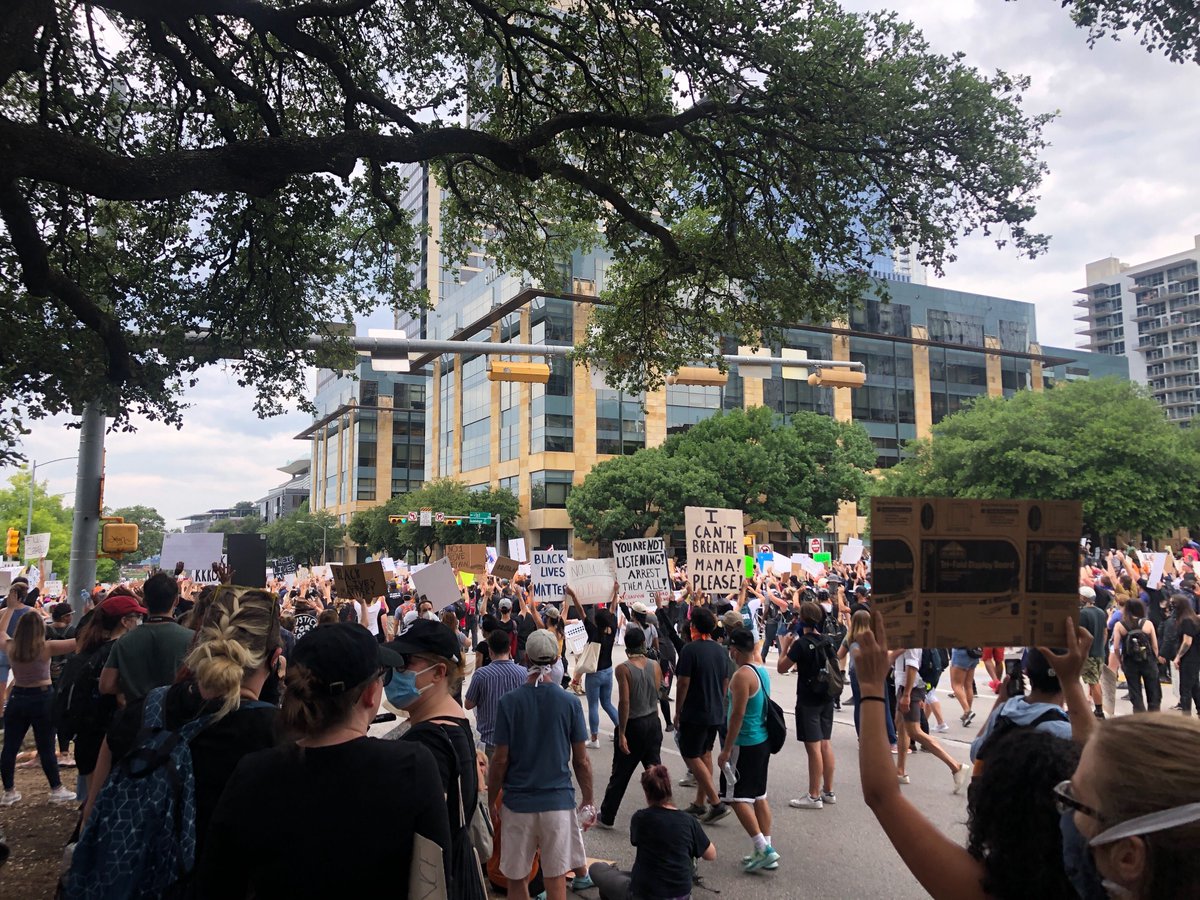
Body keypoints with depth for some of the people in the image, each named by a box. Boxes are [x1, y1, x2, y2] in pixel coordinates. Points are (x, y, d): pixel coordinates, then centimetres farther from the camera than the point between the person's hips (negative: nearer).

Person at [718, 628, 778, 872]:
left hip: (745, 744, -9)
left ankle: (763, 848, -5)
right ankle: (767, 850, 18)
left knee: (737, 797, -1)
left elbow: (738, 714, -22)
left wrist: (726, 749, -17)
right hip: (763, 741, 9)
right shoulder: (762, 670, 8)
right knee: (759, 795, 14)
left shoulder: (742, 676, -19)